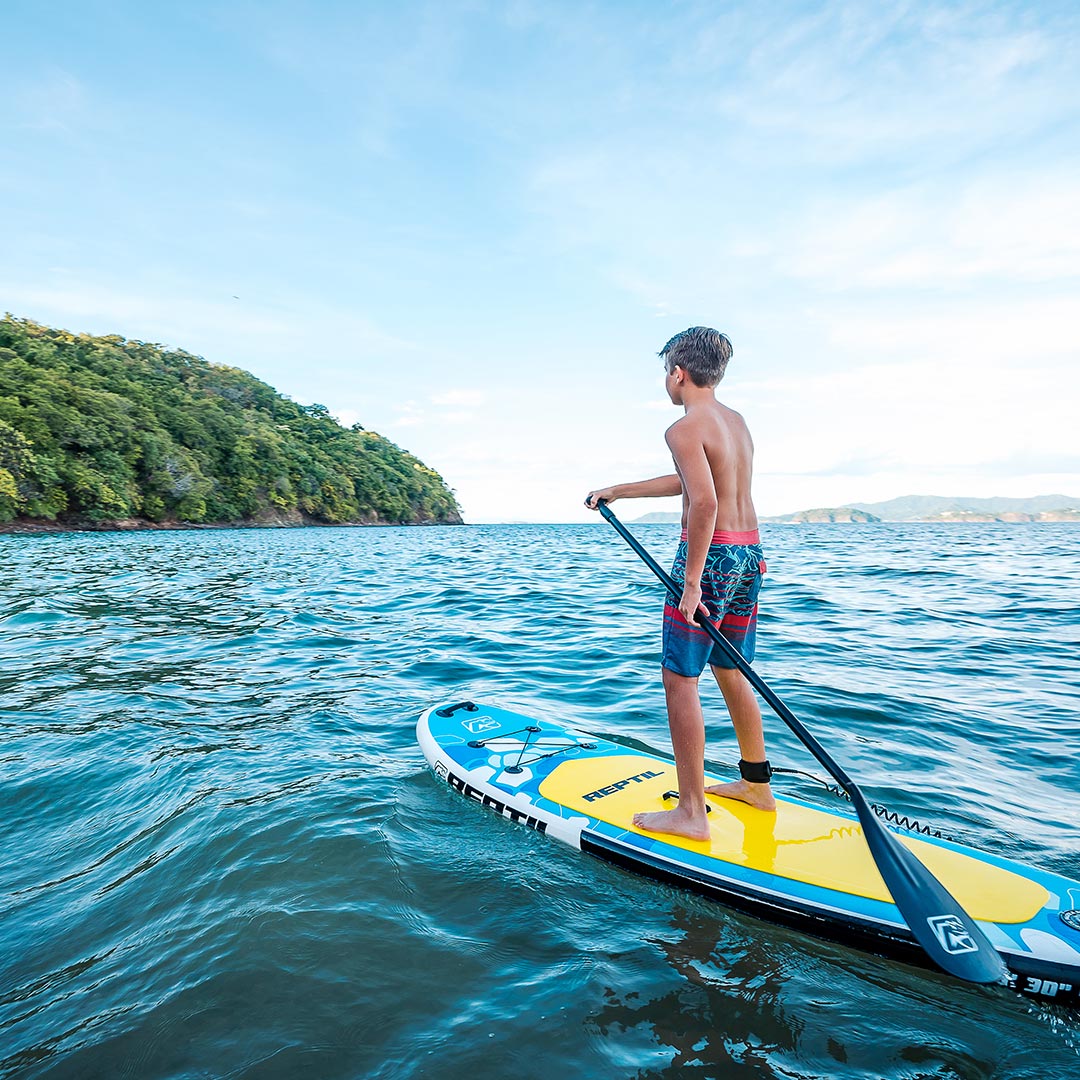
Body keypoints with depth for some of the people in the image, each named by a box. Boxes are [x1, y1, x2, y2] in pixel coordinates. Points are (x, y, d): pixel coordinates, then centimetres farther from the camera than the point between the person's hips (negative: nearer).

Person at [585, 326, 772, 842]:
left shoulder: (685, 427, -12)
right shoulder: (736, 421, 16)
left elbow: (704, 502, -25)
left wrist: (691, 582, -23)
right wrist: (618, 491, 31)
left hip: (711, 554, -9)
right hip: (749, 552, 9)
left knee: (680, 680, -1)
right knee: (731, 674, 20)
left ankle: (690, 814, 5)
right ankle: (756, 784, 33)